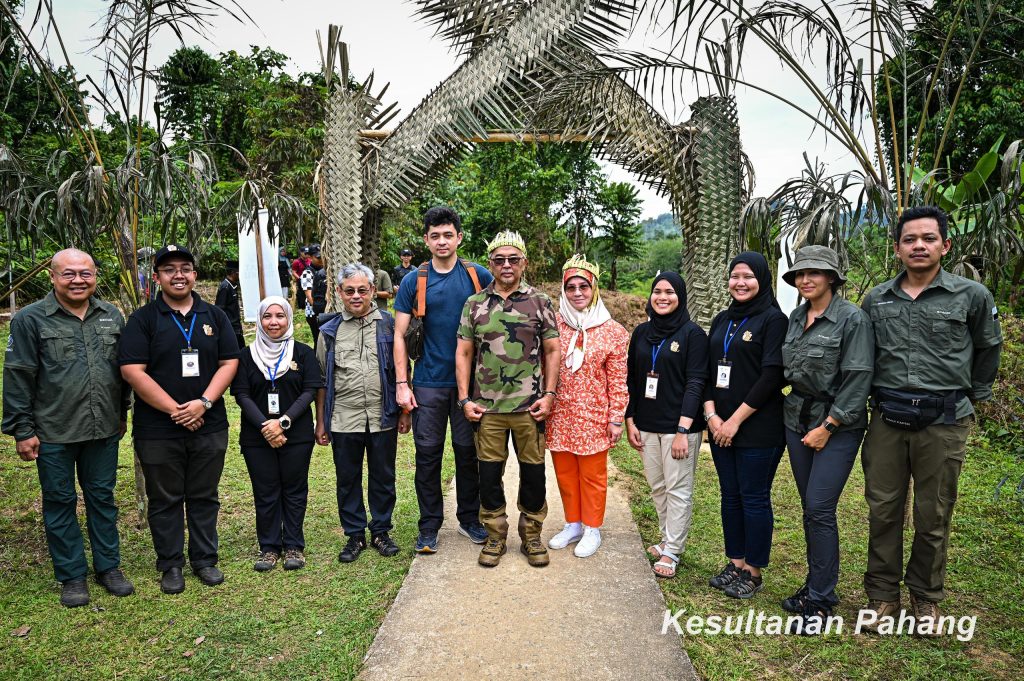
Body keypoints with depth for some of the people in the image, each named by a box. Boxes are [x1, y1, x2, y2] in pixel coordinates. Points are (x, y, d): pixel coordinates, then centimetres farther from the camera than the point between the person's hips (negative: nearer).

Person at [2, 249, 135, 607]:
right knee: (60, 502, 10)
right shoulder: (30, 320, -6)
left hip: (103, 430, 3)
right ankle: (72, 575, 24)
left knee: (103, 498, 13)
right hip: (53, 433, -3)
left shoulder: (111, 316, 5)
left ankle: (108, 566, 27)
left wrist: (122, 413, 14)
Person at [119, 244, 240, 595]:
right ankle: (171, 565, 25)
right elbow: (132, 370, -10)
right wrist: (175, 410, -14)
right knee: (165, 500, 10)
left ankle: (205, 559, 27)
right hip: (158, 431, -2)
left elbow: (229, 363, 2)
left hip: (209, 426, 2)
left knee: (204, 497, 13)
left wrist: (204, 402, -12)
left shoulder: (214, 315, 6)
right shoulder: (142, 319, -2)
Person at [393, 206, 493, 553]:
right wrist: (402, 384, -5)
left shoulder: (479, 276, 1)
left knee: (467, 451, 11)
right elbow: (399, 335, 2)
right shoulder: (413, 282, 1)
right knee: (428, 453, 6)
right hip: (428, 383, 0)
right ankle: (429, 526, 20)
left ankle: (469, 518, 28)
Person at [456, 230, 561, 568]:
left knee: (533, 473, 8)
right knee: (488, 475, 9)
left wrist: (549, 394, -5)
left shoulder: (540, 302, 3)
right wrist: (465, 398, -1)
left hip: (530, 407, -1)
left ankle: (532, 537, 27)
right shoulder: (474, 304, 6)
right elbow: (463, 353, 7)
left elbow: (552, 350, 4)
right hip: (487, 407, 1)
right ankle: (494, 538, 27)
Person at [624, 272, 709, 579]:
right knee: (657, 487, 13)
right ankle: (668, 539, 28)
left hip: (680, 426, -5)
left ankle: (672, 551, 12)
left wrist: (683, 430, -17)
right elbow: (631, 379, 11)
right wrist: (630, 421, 6)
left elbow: (695, 383, -11)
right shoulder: (641, 332, 8)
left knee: (678, 489, 1)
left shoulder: (693, 334, -6)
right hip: (646, 425, 5)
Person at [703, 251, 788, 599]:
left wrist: (736, 420, -14)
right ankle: (735, 564, 26)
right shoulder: (722, 320, 12)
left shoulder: (773, 319, -7)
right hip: (720, 426, 6)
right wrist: (711, 415, -3)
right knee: (730, 496, 13)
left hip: (758, 428, -6)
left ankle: (753, 572, 17)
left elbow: (771, 376, -14)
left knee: (754, 498, 3)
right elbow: (708, 370, 11)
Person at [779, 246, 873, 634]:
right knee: (809, 509, 12)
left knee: (820, 510, -7)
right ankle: (816, 584, 25)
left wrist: (827, 427, -14)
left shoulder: (853, 319, -11)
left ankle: (820, 600, 6)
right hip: (797, 422, 6)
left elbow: (858, 379, -14)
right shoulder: (795, 318, 8)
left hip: (838, 426, -6)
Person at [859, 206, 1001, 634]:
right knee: (882, 511, 8)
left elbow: (988, 348, 12)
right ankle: (882, 595, 23)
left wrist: (974, 396, 15)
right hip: (887, 420, 2)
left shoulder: (971, 296, -2)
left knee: (933, 517, 9)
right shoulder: (876, 300, 5)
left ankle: (926, 598, 28)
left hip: (943, 422, -2)